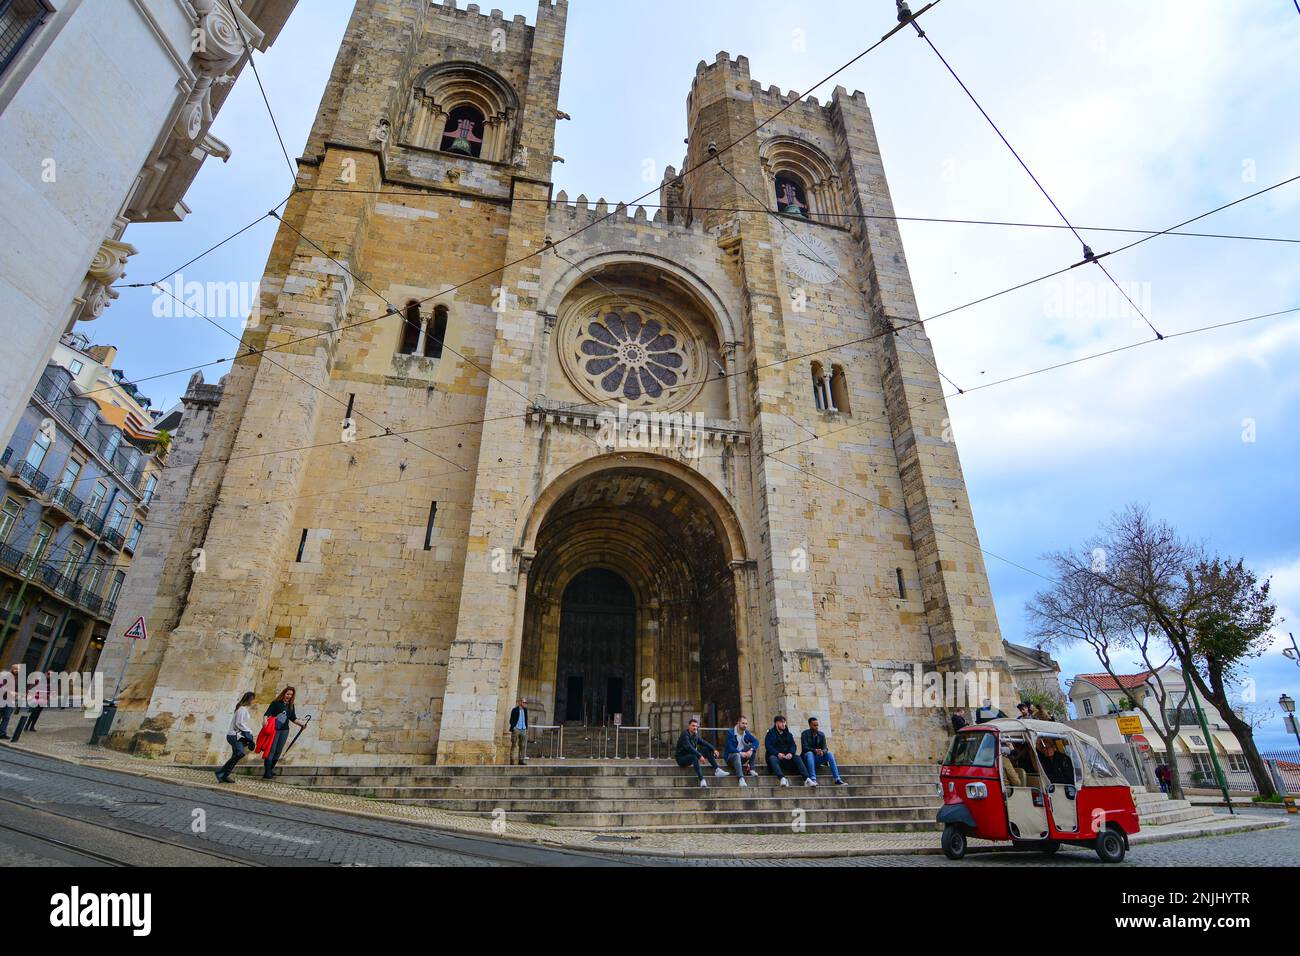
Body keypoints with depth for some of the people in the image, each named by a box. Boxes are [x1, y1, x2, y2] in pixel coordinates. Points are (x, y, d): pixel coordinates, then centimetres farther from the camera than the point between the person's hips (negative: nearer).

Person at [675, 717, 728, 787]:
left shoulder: (695, 735, 6)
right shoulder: (685, 734, -19)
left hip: (691, 755, 8)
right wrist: (700, 756, -37)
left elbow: (704, 743, 8)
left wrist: (714, 750, -7)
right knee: (694, 756, -38)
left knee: (707, 749, -1)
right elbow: (689, 747, -31)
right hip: (682, 758, -8)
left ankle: (717, 770, -7)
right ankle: (702, 780, -43)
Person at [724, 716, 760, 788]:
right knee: (737, 755, -38)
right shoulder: (730, 733, -11)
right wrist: (740, 753, -30)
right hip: (731, 755, -5)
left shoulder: (747, 733, 4)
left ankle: (751, 769, -12)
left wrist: (751, 750, -30)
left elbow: (756, 741, -11)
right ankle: (741, 778, -49)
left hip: (742, 755, 5)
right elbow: (730, 748, -19)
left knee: (754, 747, -13)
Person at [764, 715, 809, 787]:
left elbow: (793, 745, 6)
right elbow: (768, 746, -7)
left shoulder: (788, 734, 18)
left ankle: (806, 779, -35)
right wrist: (777, 753, -23)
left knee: (797, 758, -22)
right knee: (772, 758, -36)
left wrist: (790, 753, -17)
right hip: (775, 756, -4)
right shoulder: (771, 733, 5)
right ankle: (782, 778, -56)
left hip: (787, 757, 4)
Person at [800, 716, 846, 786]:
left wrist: (822, 751, -30)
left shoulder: (821, 735, 4)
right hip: (808, 756, -3)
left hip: (818, 758, 4)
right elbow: (805, 748, -18)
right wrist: (815, 750, -36)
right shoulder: (805, 734, -8)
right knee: (809, 753, -37)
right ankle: (813, 779, -47)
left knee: (829, 753, -22)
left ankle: (837, 779, -27)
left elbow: (825, 748, -5)